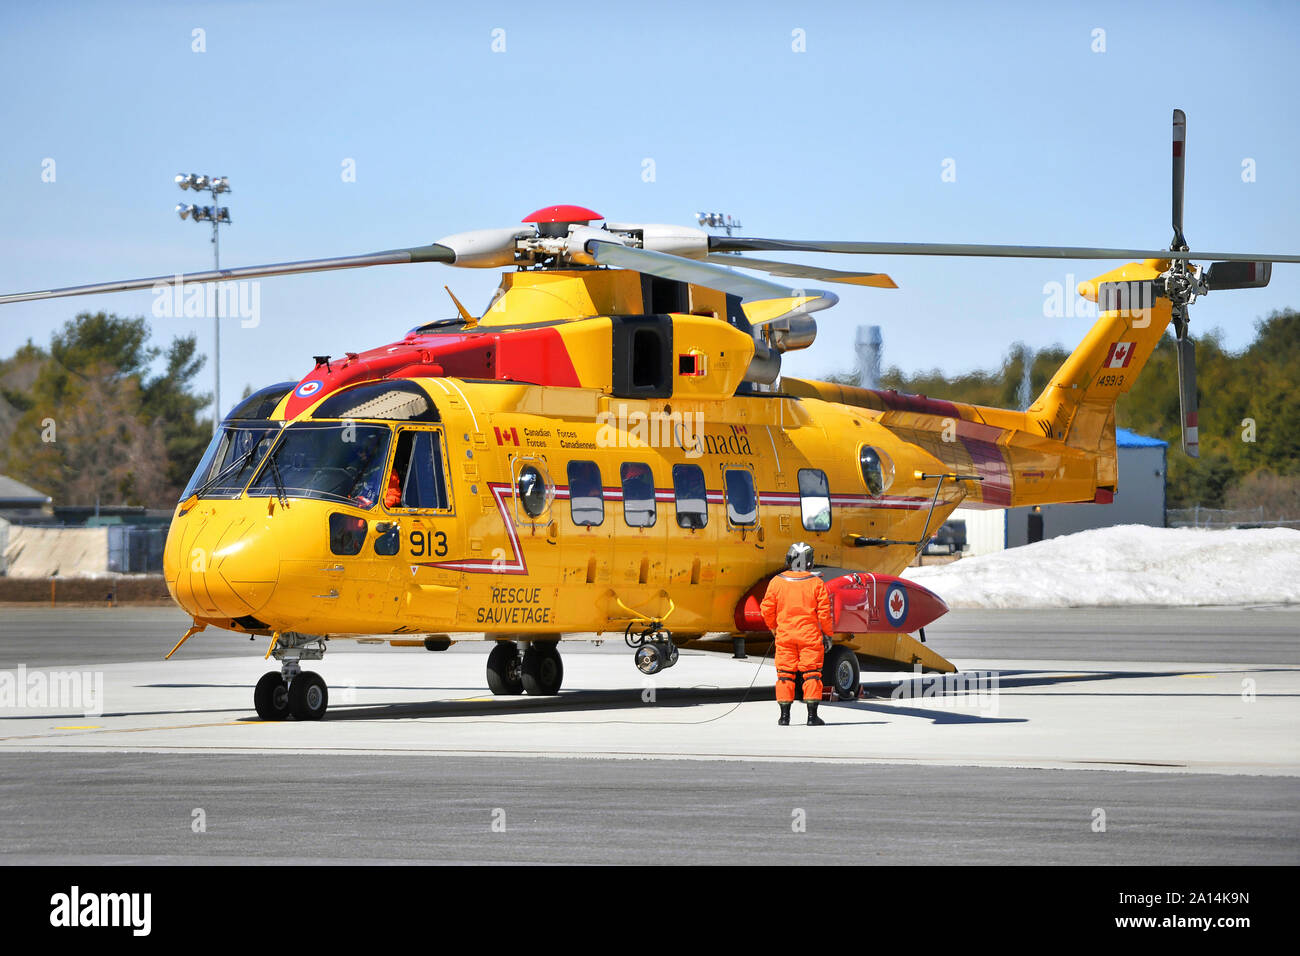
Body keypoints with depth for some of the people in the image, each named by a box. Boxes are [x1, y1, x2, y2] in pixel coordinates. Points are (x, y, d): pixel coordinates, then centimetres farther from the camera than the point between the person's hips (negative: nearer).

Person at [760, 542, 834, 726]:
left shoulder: (776, 582, -3)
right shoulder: (816, 584, -7)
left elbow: (767, 609, 2)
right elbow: (824, 613, -5)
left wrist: (774, 628, 20)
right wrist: (827, 634, 8)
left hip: (785, 635, 1)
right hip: (810, 635, -1)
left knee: (785, 674, 8)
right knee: (812, 673, 4)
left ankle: (784, 716, 7)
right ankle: (812, 716, 1)